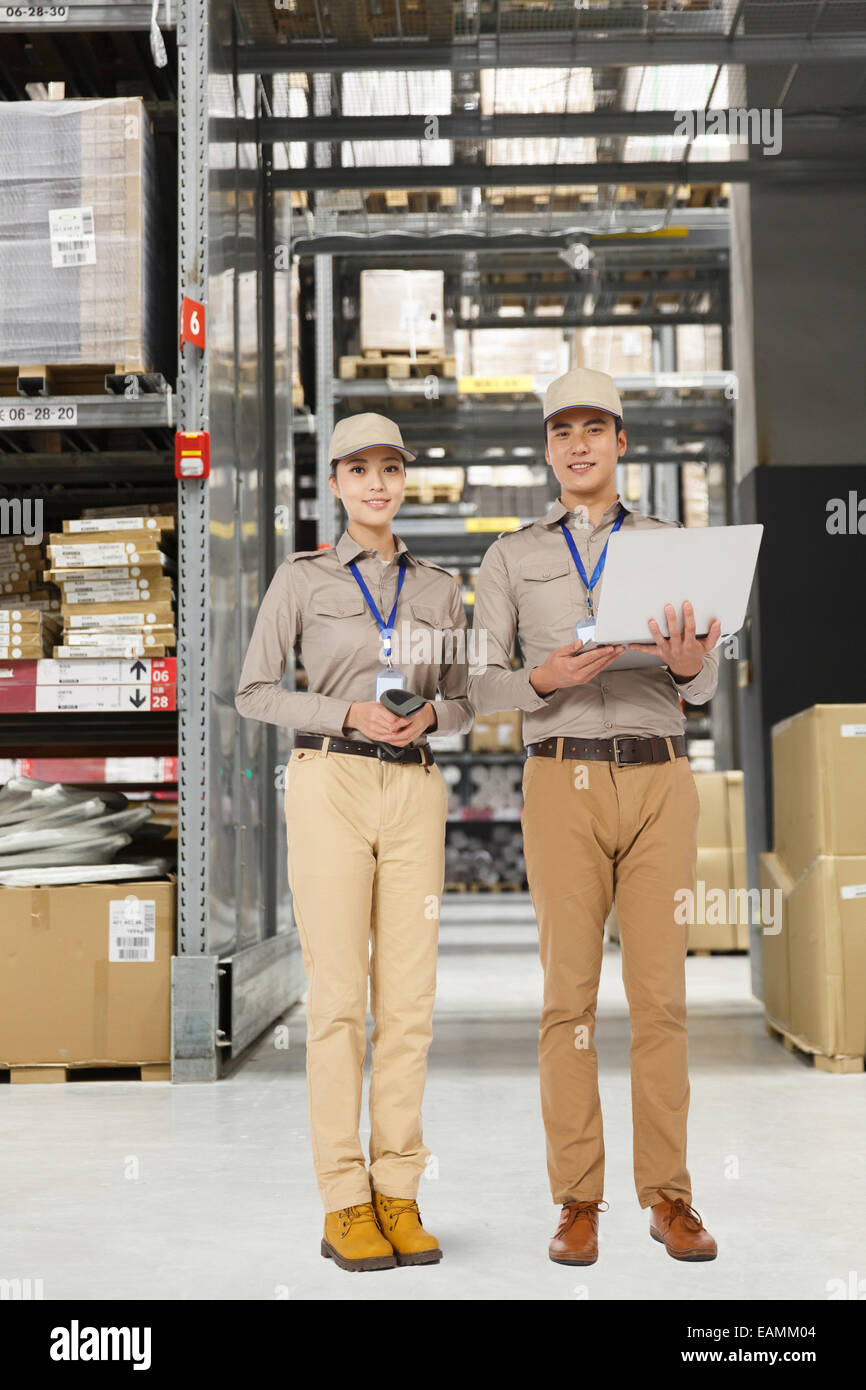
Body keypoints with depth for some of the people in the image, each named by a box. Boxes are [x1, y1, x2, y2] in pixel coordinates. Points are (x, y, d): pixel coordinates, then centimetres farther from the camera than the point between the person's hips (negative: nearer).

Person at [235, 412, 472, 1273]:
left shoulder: (438, 588, 13)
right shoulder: (302, 579, 3)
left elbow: (463, 701, 16)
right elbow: (254, 692, 2)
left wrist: (427, 715, -7)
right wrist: (346, 715, -11)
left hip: (414, 792, 3)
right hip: (331, 786, -3)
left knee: (408, 997, 2)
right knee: (339, 994, -5)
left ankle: (397, 1195, 10)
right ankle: (344, 1206, 2)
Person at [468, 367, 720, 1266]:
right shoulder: (513, 557, 9)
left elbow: (704, 686, 3)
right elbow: (480, 687, 3)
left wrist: (688, 664, -22)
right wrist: (545, 679, -20)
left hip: (659, 781, 1)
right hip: (564, 785, -1)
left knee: (660, 989, 0)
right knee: (571, 991, -2)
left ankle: (669, 1198, 10)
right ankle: (579, 1202, 7)